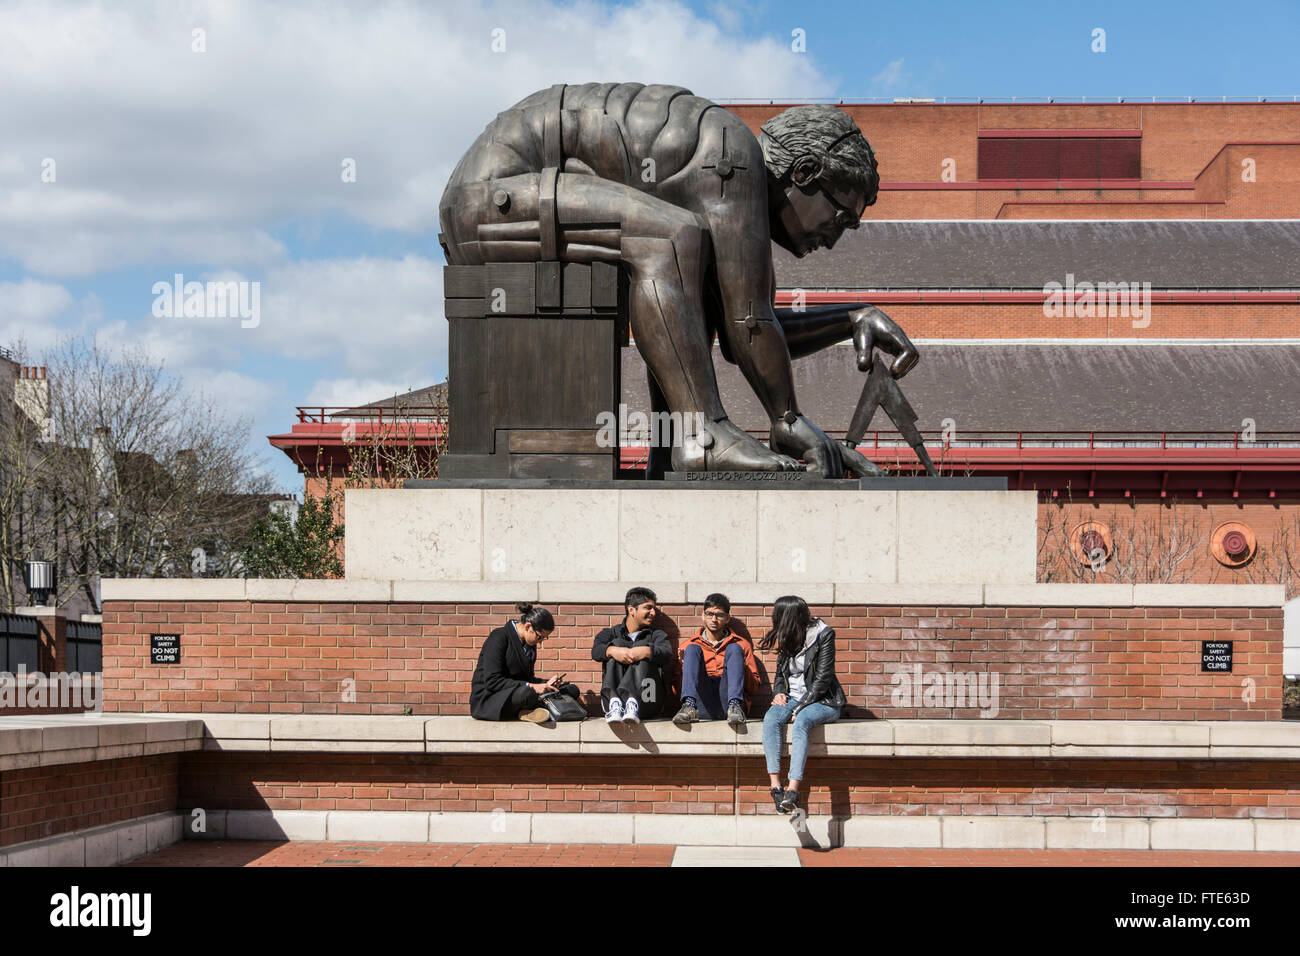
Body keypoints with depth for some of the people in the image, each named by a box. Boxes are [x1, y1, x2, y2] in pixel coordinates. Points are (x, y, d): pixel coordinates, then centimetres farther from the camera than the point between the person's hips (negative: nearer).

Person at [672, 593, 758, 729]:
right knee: (692, 649, -12)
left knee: (734, 649, -13)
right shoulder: (691, 644, 22)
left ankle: (735, 706, -36)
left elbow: (754, 687, 15)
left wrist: (740, 667, -4)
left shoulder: (740, 644, 21)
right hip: (702, 706, 0)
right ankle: (689, 706, -36)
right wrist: (682, 667, -4)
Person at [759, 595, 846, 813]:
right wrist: (779, 693, -2)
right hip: (793, 698, 5)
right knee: (771, 718, -28)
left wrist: (800, 708, -17)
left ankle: (793, 789, -48)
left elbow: (822, 678, -12)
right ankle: (775, 786, -38)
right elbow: (780, 674, 21)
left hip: (822, 701, -5)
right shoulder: (786, 639, 11)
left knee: (802, 721, -37)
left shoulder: (823, 635, -7)